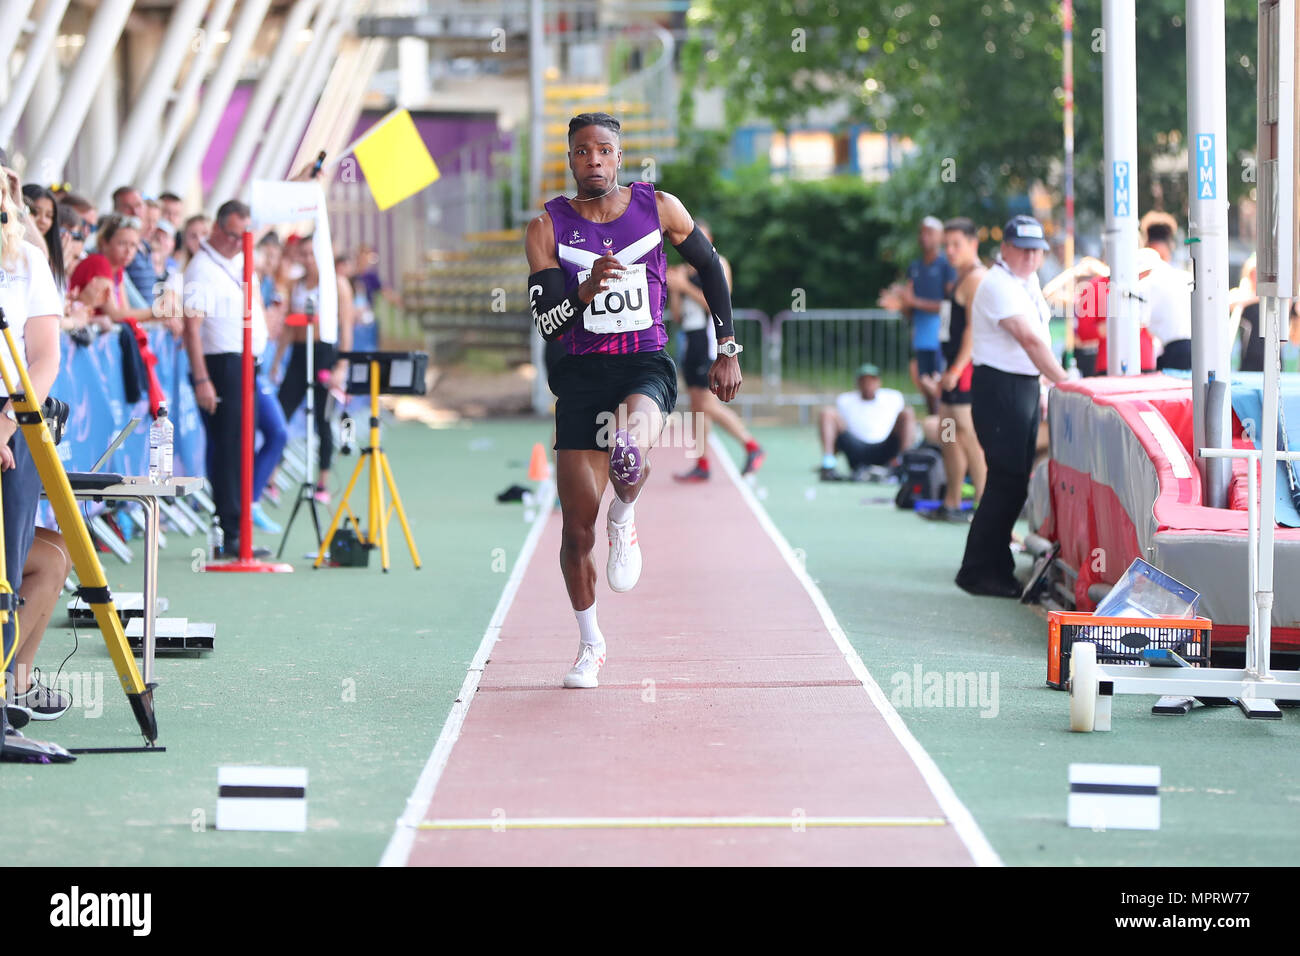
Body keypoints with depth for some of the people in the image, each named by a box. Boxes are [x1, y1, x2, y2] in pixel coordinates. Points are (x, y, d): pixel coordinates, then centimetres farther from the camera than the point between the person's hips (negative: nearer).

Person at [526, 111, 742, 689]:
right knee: (577, 528, 0)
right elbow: (547, 325, -7)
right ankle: (590, 645, 22)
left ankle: (624, 522, -3)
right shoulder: (548, 228, -1)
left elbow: (711, 268, 15)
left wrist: (728, 349, 12)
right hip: (581, 375, 1)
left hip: (646, 366, -1)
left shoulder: (659, 208, 1)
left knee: (630, 443, -38)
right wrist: (586, 289, -26)